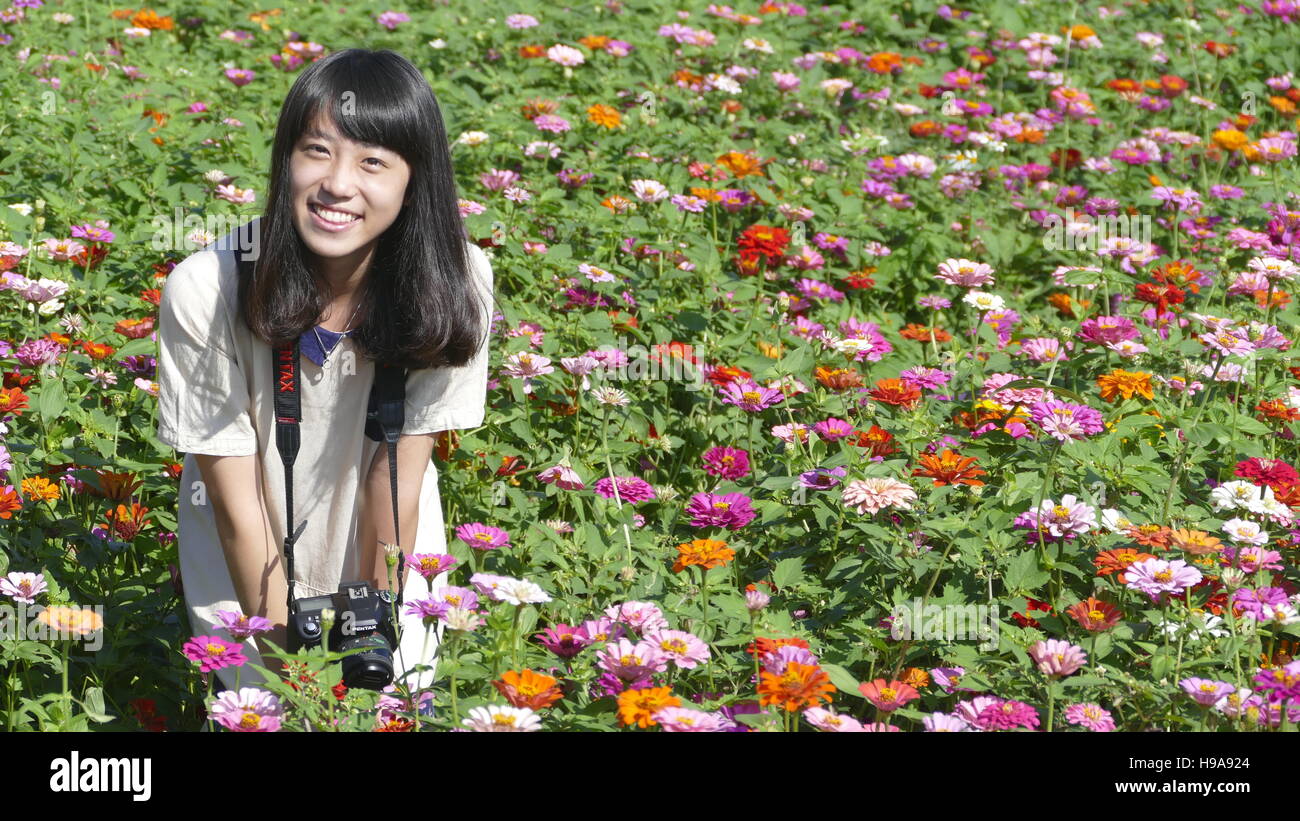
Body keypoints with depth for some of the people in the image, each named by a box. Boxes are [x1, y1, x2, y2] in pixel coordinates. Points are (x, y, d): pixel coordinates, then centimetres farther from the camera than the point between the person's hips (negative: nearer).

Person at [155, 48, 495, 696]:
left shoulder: (453, 282, -26)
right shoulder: (205, 291, -30)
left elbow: (397, 478, -16)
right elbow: (237, 500, -21)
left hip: (388, 549, 2)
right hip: (249, 561, -1)